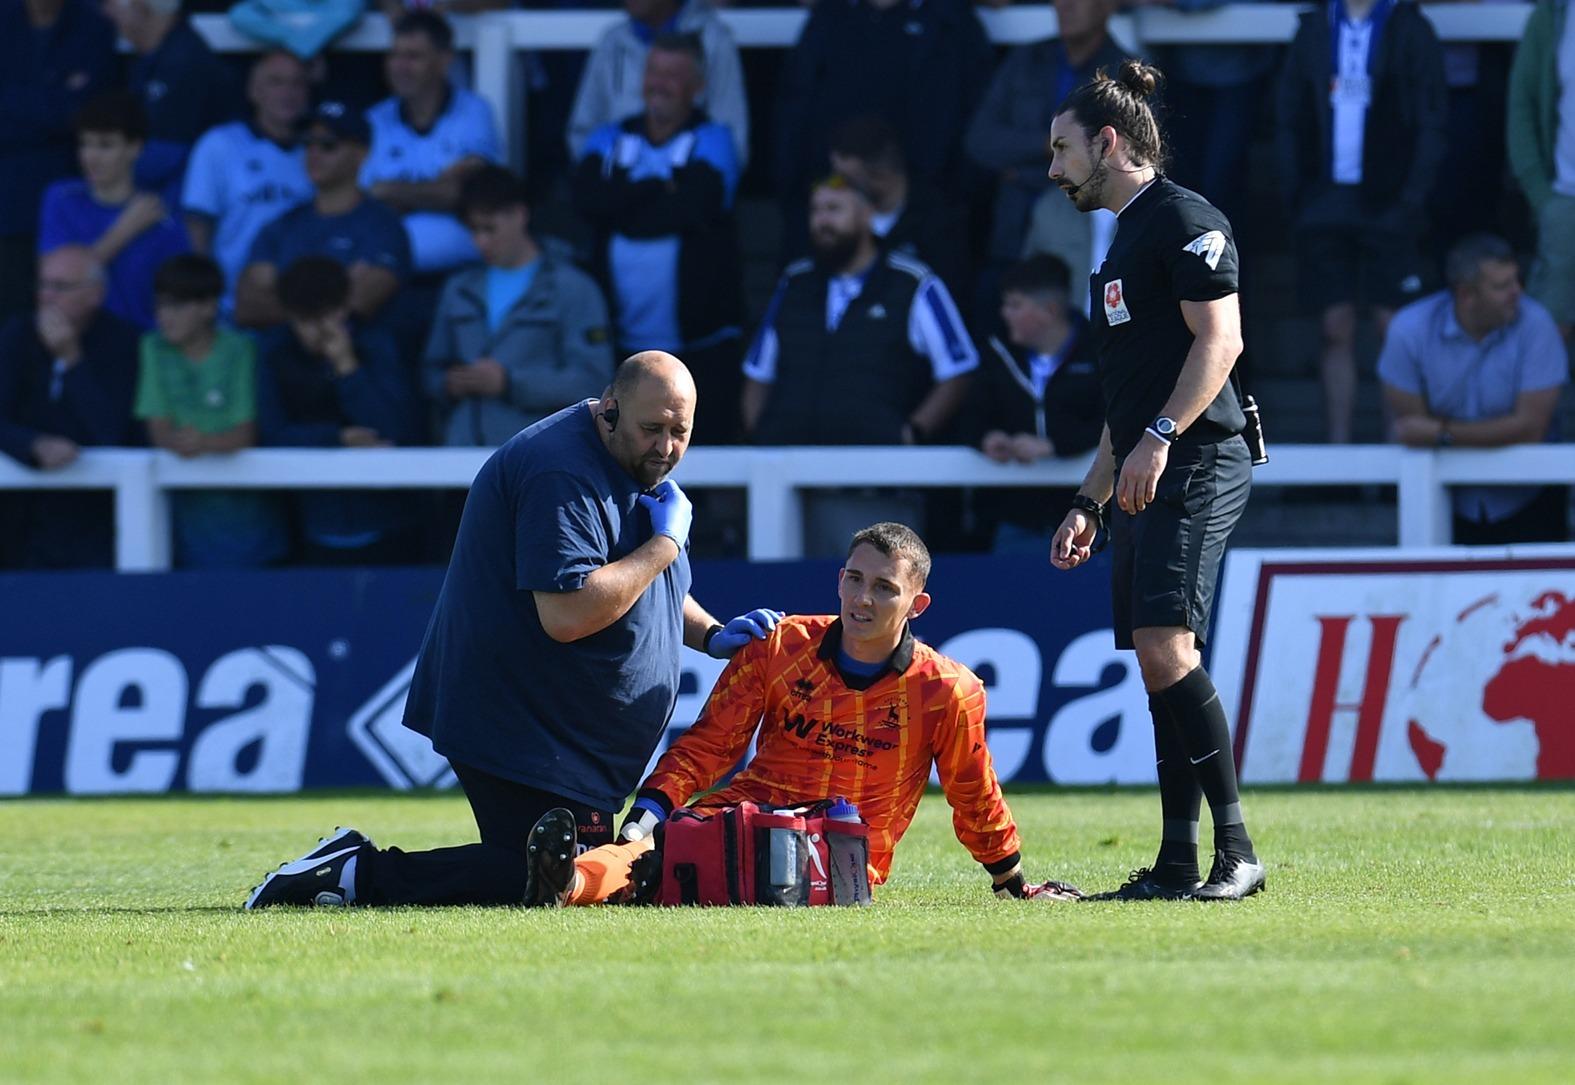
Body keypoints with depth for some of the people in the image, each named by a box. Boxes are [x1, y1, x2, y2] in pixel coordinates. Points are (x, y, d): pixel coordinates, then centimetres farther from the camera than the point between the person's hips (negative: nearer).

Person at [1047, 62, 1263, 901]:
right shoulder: (1125, 237, 24)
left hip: (1197, 464, -10)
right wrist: (1090, 502, 26)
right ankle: (1177, 868, 6)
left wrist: (1158, 438, -24)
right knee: (1157, 664, 6)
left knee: (1166, 646, -20)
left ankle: (1236, 853, -21)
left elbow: (1220, 341, -16)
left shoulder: (1182, 219, -5)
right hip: (1149, 481, 10)